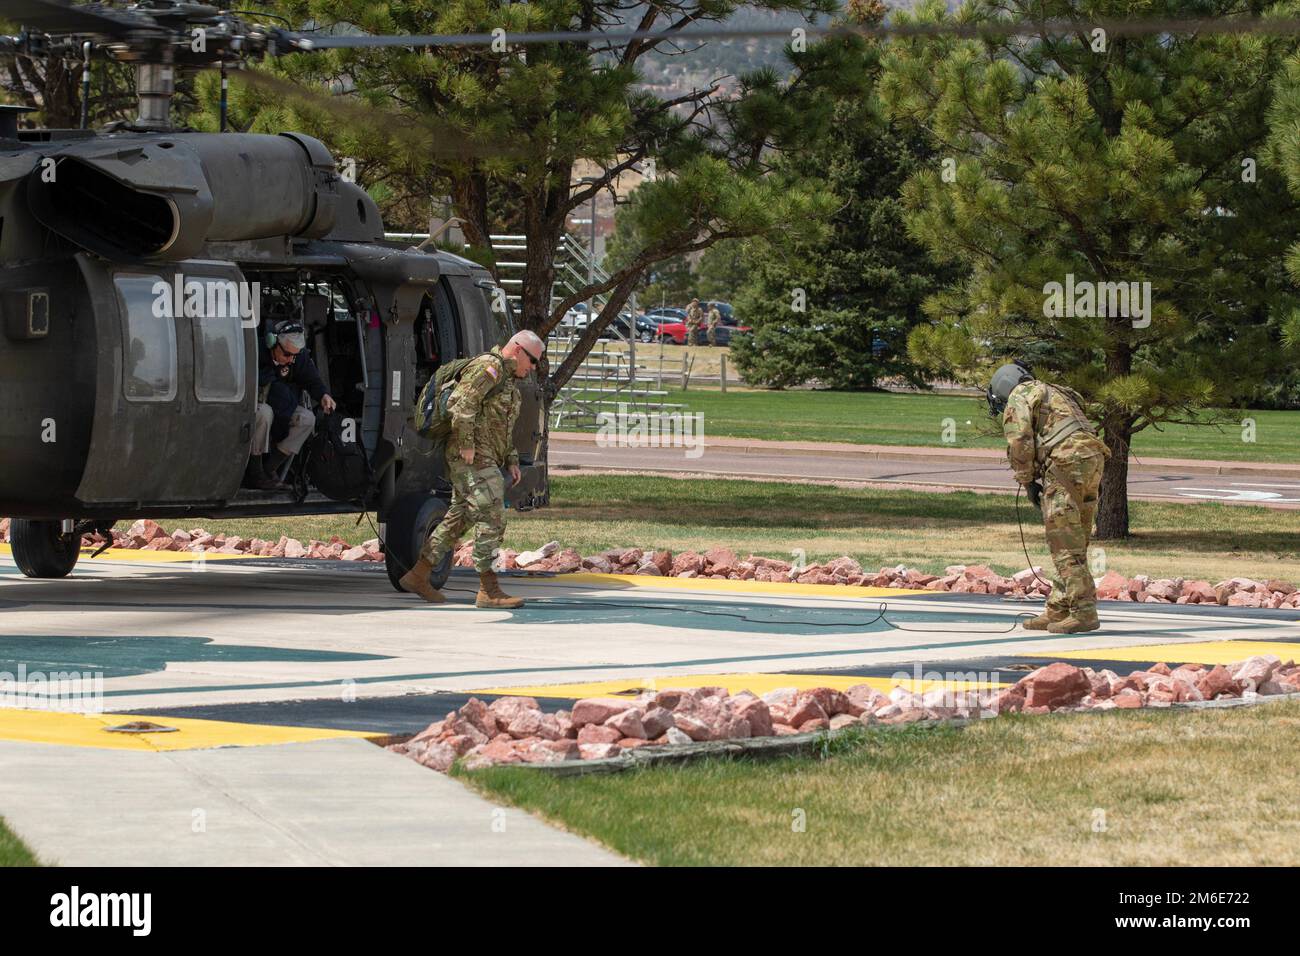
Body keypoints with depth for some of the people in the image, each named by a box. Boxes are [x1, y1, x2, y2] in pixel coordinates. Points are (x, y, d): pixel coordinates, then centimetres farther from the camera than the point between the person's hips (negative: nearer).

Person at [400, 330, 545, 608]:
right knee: (491, 519, -12)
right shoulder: (489, 367, -11)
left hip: (486, 461, 11)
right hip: (472, 459, -11)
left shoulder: (508, 381, 22)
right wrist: (467, 445, -24)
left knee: (458, 519, 14)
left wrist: (512, 461, 20)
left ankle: (418, 576, 21)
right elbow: (461, 402, -23)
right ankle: (489, 590, -12)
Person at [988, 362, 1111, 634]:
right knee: (1071, 545, 13)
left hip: (1066, 462, -9)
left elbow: (1020, 441, -6)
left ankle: (1084, 612, -12)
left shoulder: (1019, 397, 8)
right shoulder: (1055, 394, 33)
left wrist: (1028, 482, 3)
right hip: (1093, 459, 9)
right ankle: (1057, 611, 16)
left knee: (1067, 547, -8)